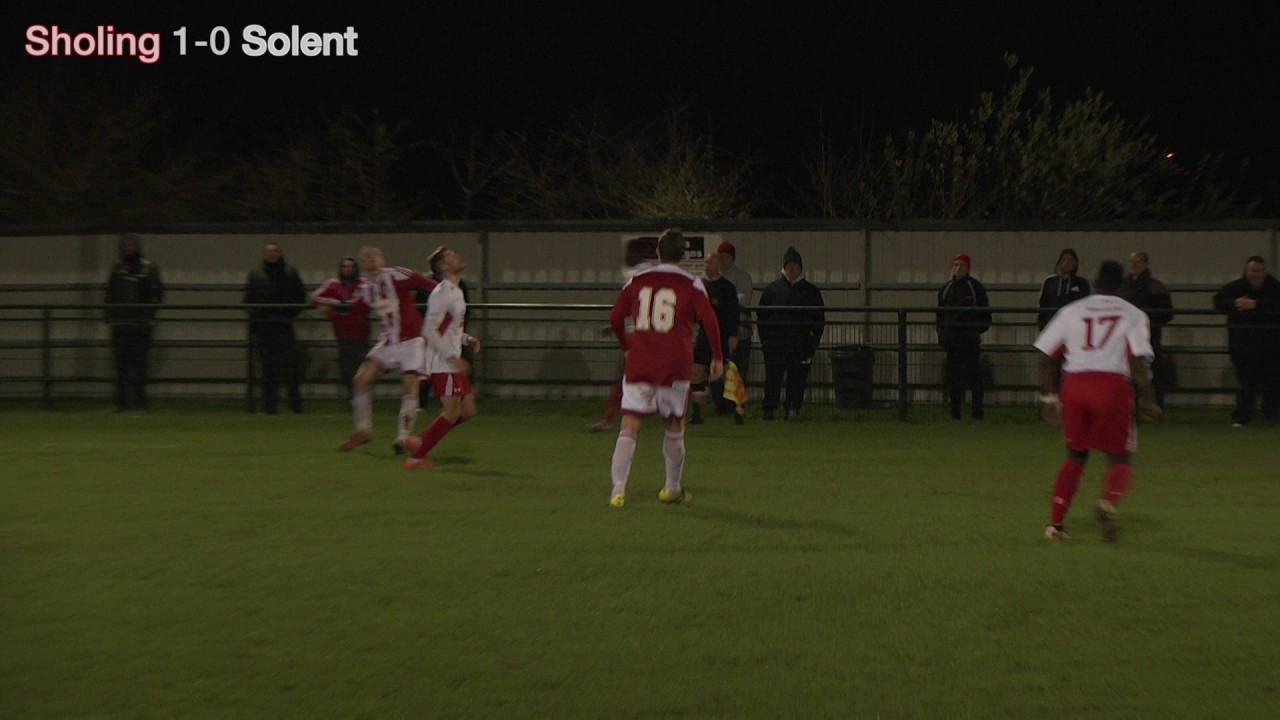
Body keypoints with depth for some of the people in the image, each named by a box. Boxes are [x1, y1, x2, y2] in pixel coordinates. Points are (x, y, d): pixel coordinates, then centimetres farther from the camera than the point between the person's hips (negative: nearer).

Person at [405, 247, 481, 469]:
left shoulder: (456, 292, 16)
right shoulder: (442, 293, -15)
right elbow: (429, 330, -21)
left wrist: (467, 339, 9)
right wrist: (452, 358, -23)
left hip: (453, 362, 9)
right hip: (442, 364, -9)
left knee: (467, 410, 8)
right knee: (452, 413, -10)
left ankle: (421, 441, 16)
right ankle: (417, 457, -2)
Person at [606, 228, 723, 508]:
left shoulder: (637, 281, 7)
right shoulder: (691, 285, 0)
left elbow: (616, 318, 9)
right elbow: (710, 321, -8)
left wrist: (627, 347, 25)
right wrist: (718, 358, 1)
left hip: (639, 365, 1)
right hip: (675, 366, -1)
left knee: (629, 427, -3)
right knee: (674, 427, 16)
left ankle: (618, 489, -18)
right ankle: (672, 488, 27)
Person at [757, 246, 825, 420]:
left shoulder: (811, 291, 10)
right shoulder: (772, 288, 8)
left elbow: (819, 320, 13)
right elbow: (761, 315, 11)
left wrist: (814, 342, 4)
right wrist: (765, 339, 2)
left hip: (801, 346, 1)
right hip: (775, 345, -1)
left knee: (797, 378, -1)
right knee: (773, 378, -3)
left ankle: (793, 409, 5)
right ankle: (769, 409, 2)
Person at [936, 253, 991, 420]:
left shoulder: (976, 287, 2)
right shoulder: (946, 289, 14)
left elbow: (985, 312, 3)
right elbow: (940, 313, 20)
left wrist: (980, 330, -7)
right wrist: (941, 332, 10)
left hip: (971, 339, -4)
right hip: (952, 340, 4)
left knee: (974, 375, -4)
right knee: (953, 376, 3)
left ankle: (978, 412, 0)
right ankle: (955, 411, 8)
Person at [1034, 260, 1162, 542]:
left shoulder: (1072, 311, 14)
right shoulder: (1132, 314, 7)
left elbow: (1045, 355, 10)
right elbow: (1138, 361, -6)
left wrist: (1047, 396, 17)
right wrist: (1149, 401, -2)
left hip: (1074, 384, 3)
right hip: (1112, 385, -3)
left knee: (1075, 455, 18)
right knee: (1120, 457, 10)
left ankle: (1055, 522, 11)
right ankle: (1108, 502, -21)